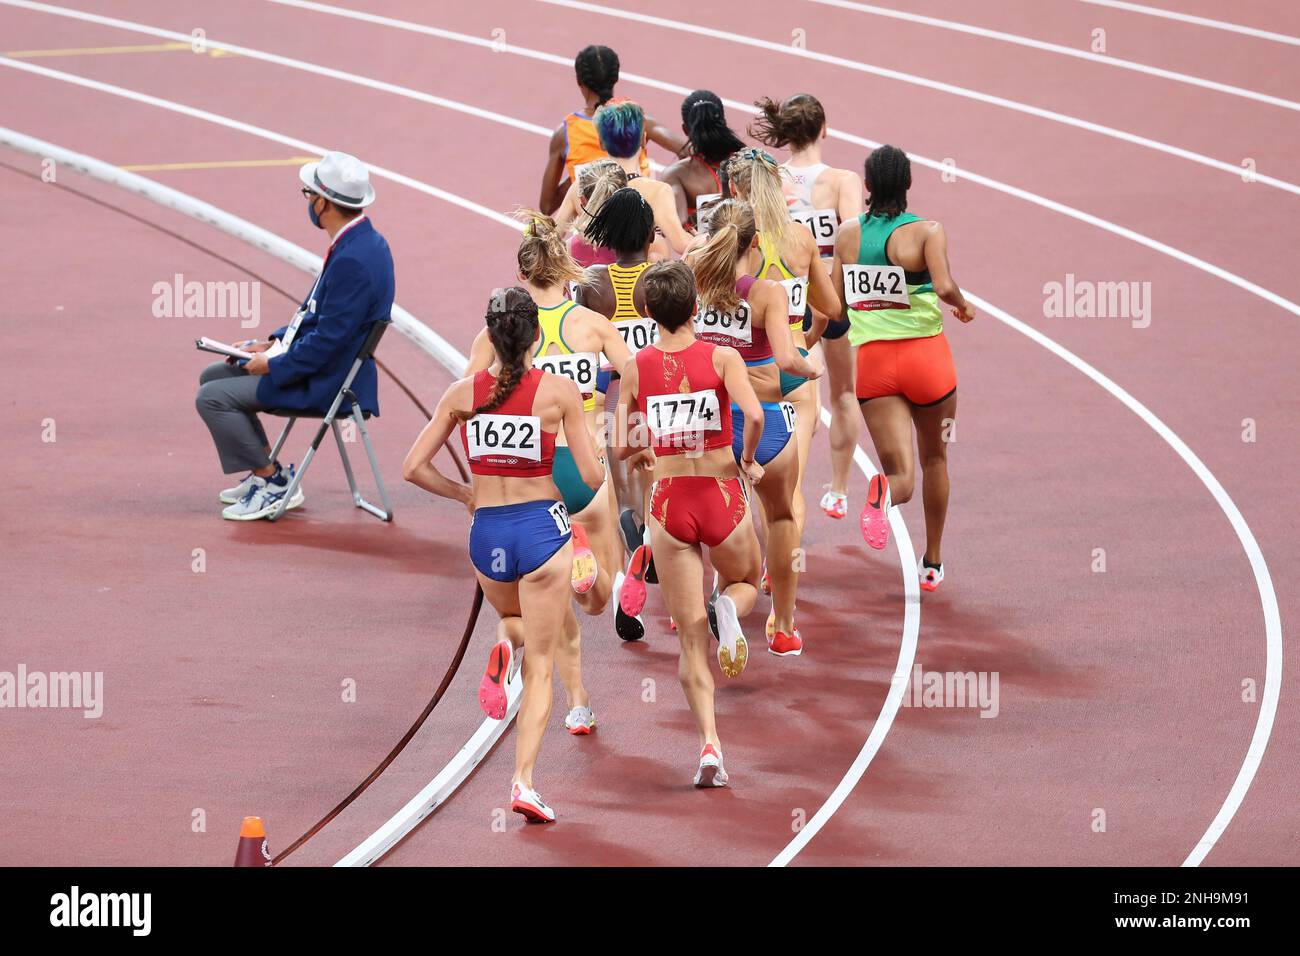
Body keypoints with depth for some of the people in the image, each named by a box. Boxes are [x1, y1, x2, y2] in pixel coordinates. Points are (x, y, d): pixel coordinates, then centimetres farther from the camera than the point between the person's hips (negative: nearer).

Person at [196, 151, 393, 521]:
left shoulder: (353, 259, -27)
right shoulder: (360, 240, 6)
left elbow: (328, 339, -26)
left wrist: (274, 366, -15)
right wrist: (273, 343, 9)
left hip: (326, 383, -11)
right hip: (321, 365, 11)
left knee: (212, 397, -13)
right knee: (213, 376, 18)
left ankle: (273, 483, 0)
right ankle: (265, 472, 22)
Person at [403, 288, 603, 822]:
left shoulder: (463, 394, -2)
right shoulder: (560, 392, -8)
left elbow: (414, 468, -1)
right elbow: (592, 476, -6)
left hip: (486, 533, 2)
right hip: (542, 527, -2)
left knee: (513, 616, 35)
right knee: (541, 667, 5)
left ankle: (504, 647, -2)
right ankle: (524, 781, -10)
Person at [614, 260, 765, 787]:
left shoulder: (635, 368, 0)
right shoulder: (721, 358, -6)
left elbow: (623, 449, -1)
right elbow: (754, 416, -21)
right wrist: (748, 460, -2)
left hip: (668, 502, 1)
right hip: (721, 495, -1)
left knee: (691, 637, 8)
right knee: (746, 583, 30)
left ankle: (709, 743, -7)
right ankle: (729, 608, -6)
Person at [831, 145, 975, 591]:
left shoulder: (847, 233, 3)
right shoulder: (927, 231, -8)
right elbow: (944, 287, -22)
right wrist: (963, 306, -1)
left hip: (872, 359, 1)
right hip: (925, 354, -1)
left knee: (901, 474, -2)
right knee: (934, 458, 23)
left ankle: (883, 493, -41)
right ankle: (932, 564, 30)